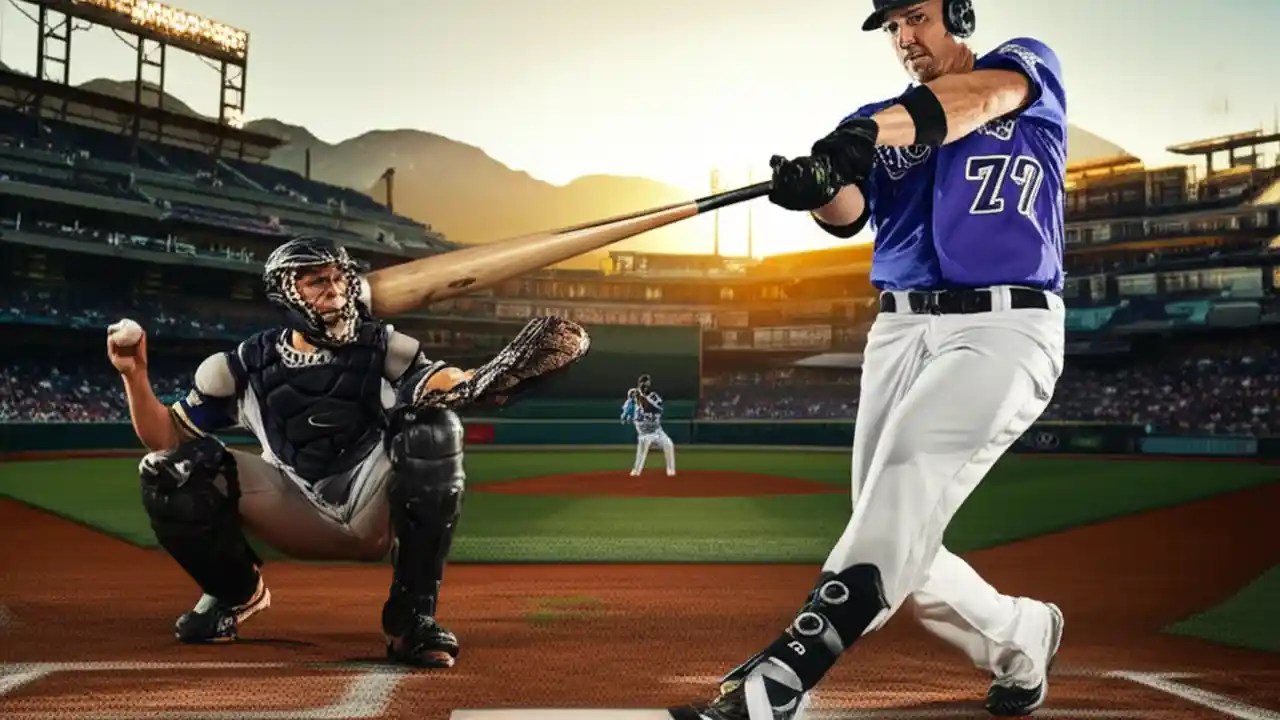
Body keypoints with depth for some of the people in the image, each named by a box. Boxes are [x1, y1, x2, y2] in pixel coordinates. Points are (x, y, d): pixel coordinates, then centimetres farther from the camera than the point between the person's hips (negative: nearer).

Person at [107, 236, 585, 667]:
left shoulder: (381, 348, -3)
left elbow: (451, 384, -17)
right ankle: (237, 590, 12)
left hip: (374, 512, -1)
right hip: (301, 521, 1)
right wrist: (135, 375, -13)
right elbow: (165, 439, 2)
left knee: (432, 424, -30)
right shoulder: (245, 368, 0)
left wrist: (506, 372, -39)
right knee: (169, 474, -16)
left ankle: (412, 618, -26)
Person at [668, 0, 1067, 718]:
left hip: (1004, 328, -5)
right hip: (902, 331, 6)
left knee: (910, 469, -29)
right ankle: (1022, 638, 28)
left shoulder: (1030, 65, 8)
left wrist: (865, 135, -35)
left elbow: (977, 99, -18)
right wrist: (816, 182, -29)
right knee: (895, 543, 2)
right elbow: (848, 211, -4)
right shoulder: (878, 120, 17)